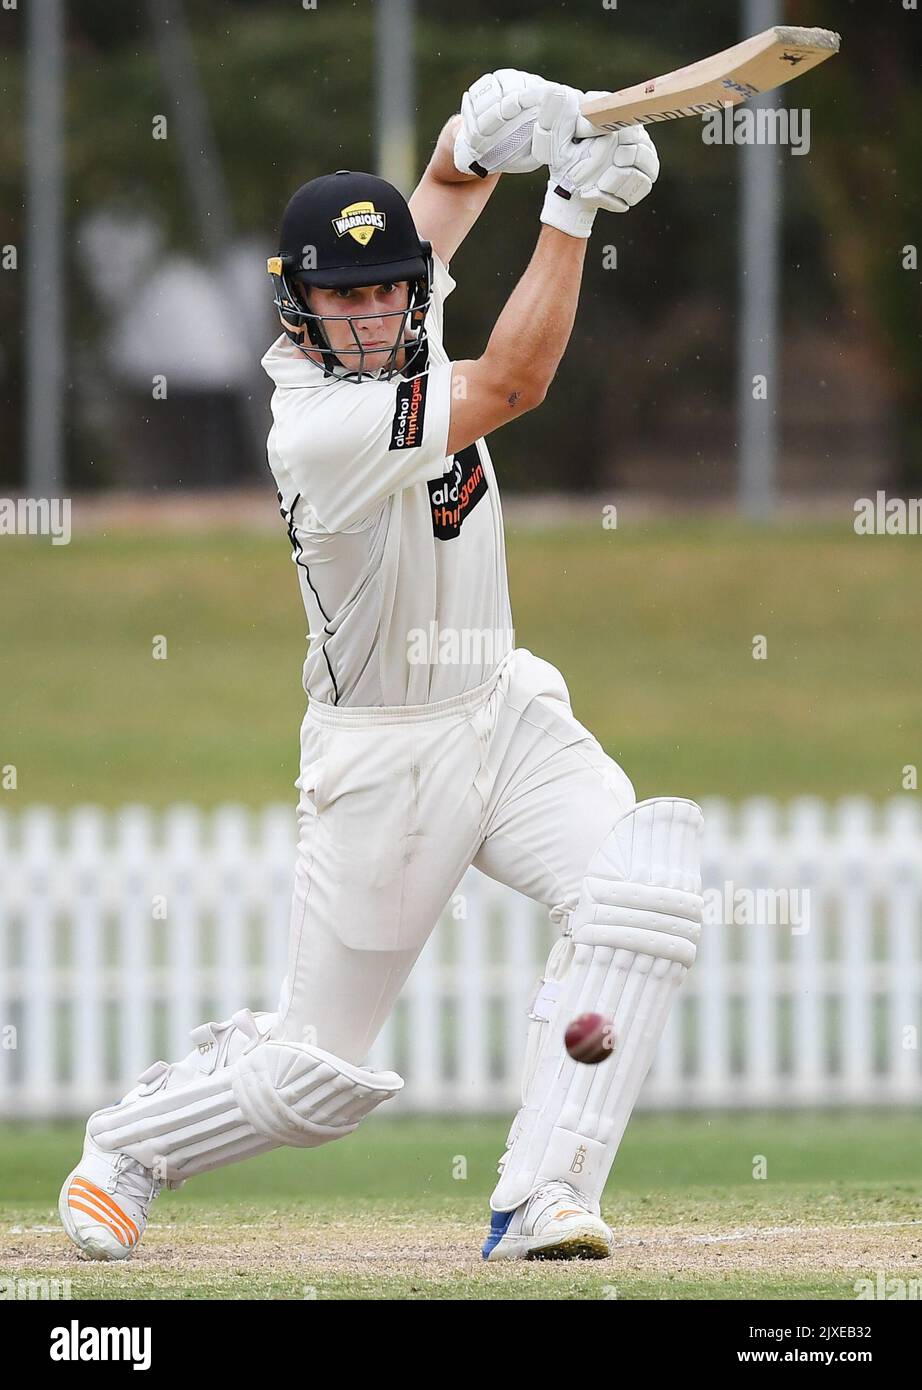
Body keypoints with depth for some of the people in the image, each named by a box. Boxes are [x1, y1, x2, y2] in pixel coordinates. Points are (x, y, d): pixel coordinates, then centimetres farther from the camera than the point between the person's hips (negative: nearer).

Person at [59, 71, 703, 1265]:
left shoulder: (390, 320, -3)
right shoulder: (324, 427, -27)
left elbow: (449, 182, 6)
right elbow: (511, 384, -28)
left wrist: (490, 131, -19)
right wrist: (571, 206, -28)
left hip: (505, 713, 7)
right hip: (384, 758, -7)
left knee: (645, 875, -21)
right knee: (320, 1072, 1)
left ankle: (542, 1198, -20)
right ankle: (124, 1151, 31)